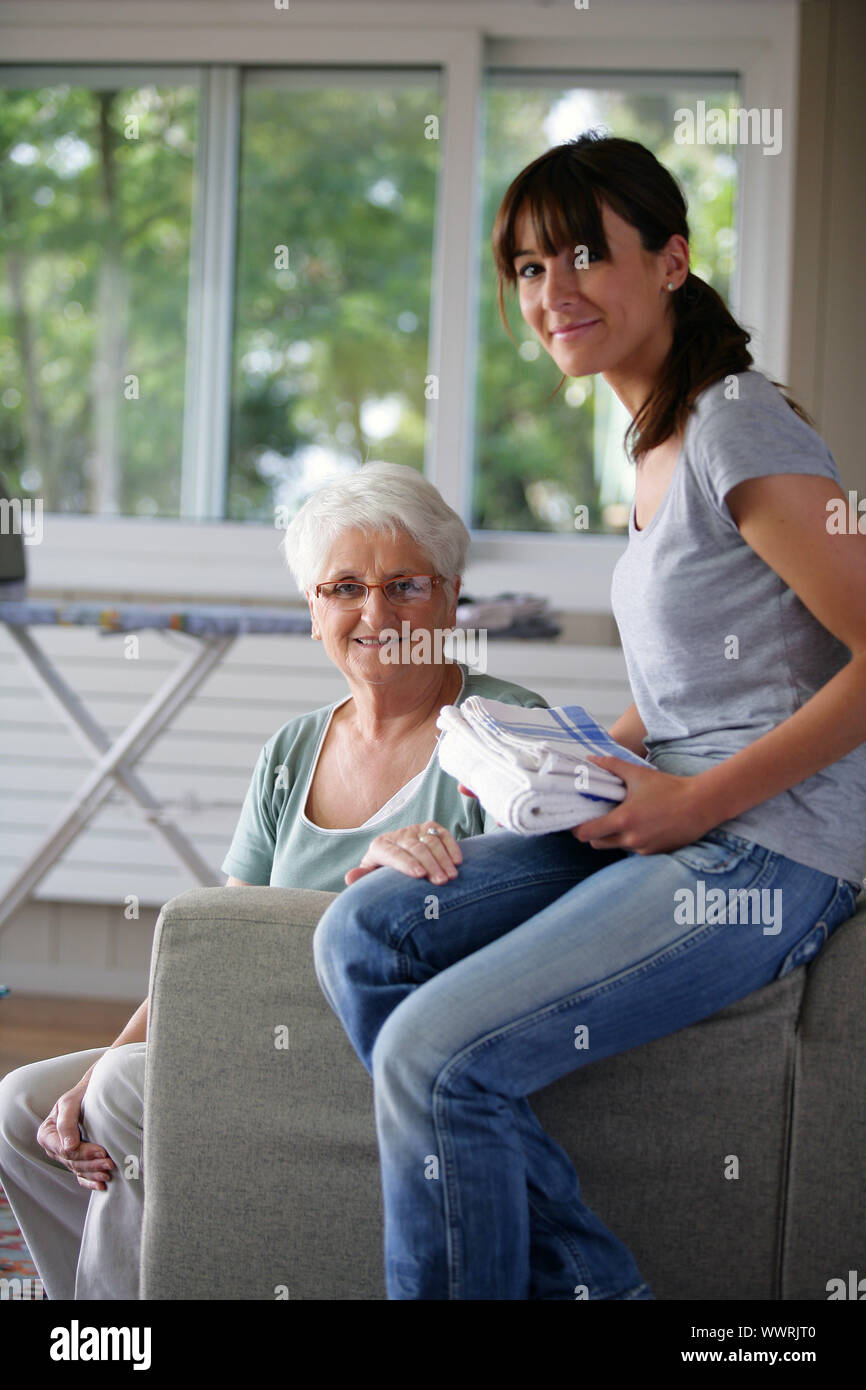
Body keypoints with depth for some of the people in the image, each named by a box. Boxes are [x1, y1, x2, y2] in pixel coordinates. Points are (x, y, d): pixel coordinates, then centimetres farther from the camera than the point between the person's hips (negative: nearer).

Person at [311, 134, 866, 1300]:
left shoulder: (740, 432, -14)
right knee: (362, 935, -4)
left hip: (770, 852, -10)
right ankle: (586, 1281, -4)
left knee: (436, 1056, -20)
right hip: (672, 823, 10)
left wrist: (700, 800, -17)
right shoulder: (656, 441, 15)